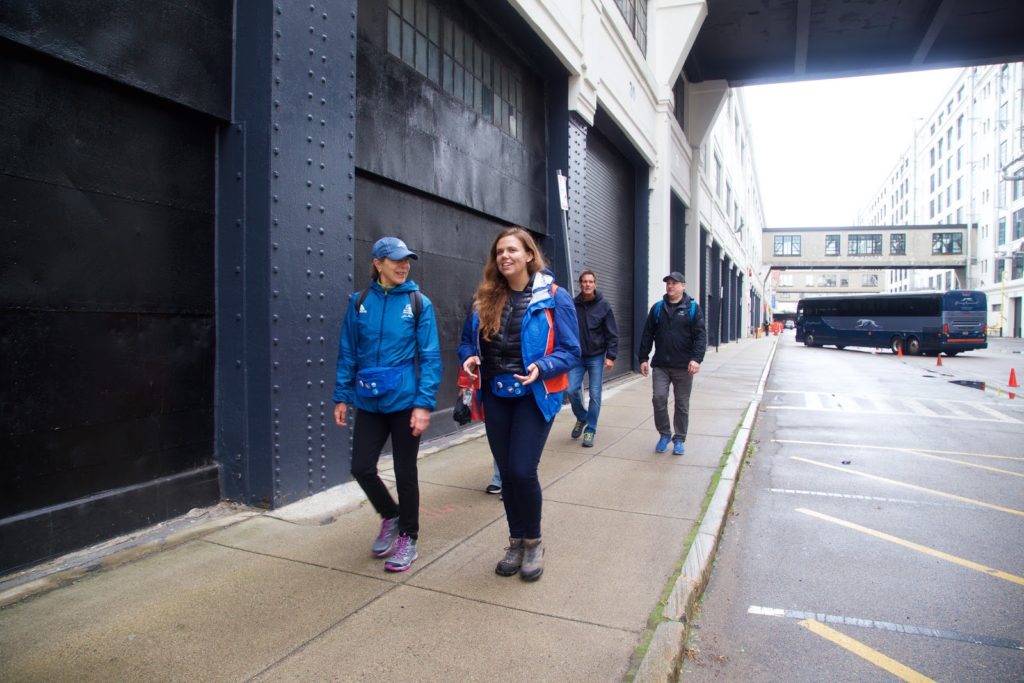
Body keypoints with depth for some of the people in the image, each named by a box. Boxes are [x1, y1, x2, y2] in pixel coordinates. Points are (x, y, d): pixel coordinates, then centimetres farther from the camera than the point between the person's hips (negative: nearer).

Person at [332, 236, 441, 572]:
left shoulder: (419, 303, -4)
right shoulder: (359, 302, 2)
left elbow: (430, 357, -7)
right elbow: (347, 353, 7)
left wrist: (424, 404, -14)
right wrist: (342, 397, 5)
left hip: (405, 402, -2)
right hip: (369, 402, 3)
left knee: (405, 472, 8)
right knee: (361, 467, 4)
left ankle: (408, 538, 28)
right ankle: (390, 517, 34)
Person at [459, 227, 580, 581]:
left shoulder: (554, 297, -7)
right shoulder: (484, 298, 6)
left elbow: (571, 352, -7)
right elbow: (467, 341, 13)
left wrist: (542, 368, -24)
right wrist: (469, 358, -9)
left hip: (534, 396, -4)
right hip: (495, 397, 4)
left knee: (522, 471, -9)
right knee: (506, 473, 11)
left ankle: (533, 542, 17)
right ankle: (516, 542, 30)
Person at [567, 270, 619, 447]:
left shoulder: (604, 305, -3)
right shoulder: (572, 304, 0)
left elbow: (612, 333, -3)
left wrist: (611, 356, -11)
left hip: (597, 357, -1)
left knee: (595, 394, 1)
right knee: (572, 390, -4)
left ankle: (590, 430, 14)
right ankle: (582, 418, 24)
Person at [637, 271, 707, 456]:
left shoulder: (693, 309, 0)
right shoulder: (657, 308, 8)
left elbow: (700, 335, -8)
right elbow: (648, 335, 9)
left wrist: (697, 358, -21)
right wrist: (643, 358, 3)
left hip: (683, 366, -2)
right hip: (661, 365, 2)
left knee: (682, 403, 6)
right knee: (659, 398, -7)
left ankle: (679, 439, 19)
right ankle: (664, 434, 12)